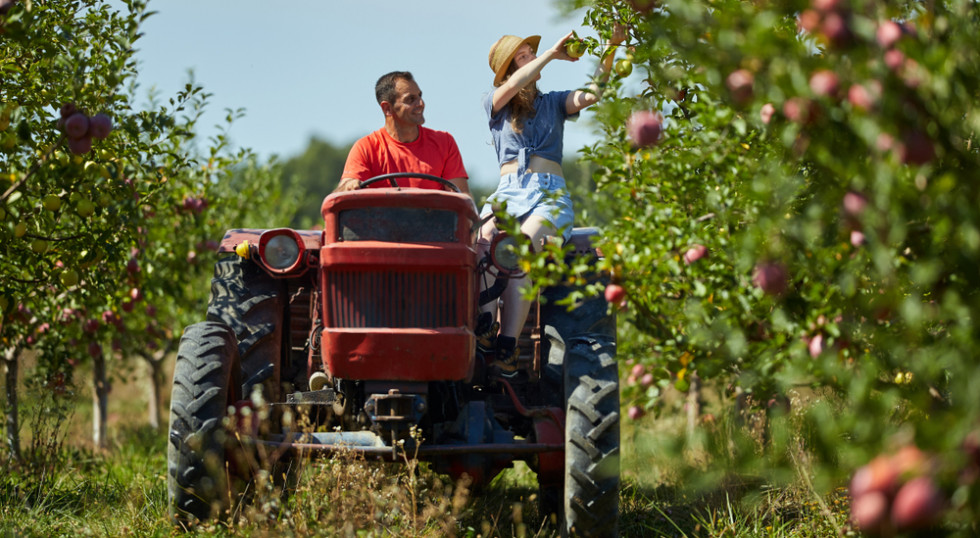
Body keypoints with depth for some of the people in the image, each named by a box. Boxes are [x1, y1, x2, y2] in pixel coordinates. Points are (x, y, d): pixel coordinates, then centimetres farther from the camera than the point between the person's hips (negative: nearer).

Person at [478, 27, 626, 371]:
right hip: (508, 193, 1)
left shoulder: (554, 103, 21)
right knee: (482, 235, -36)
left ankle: (508, 344, -44)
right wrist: (552, 54, -5)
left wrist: (610, 49, -8)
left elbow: (592, 94, 3)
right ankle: (485, 321, -50)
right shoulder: (494, 104, 18)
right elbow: (510, 88, -5)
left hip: (550, 194, 0)